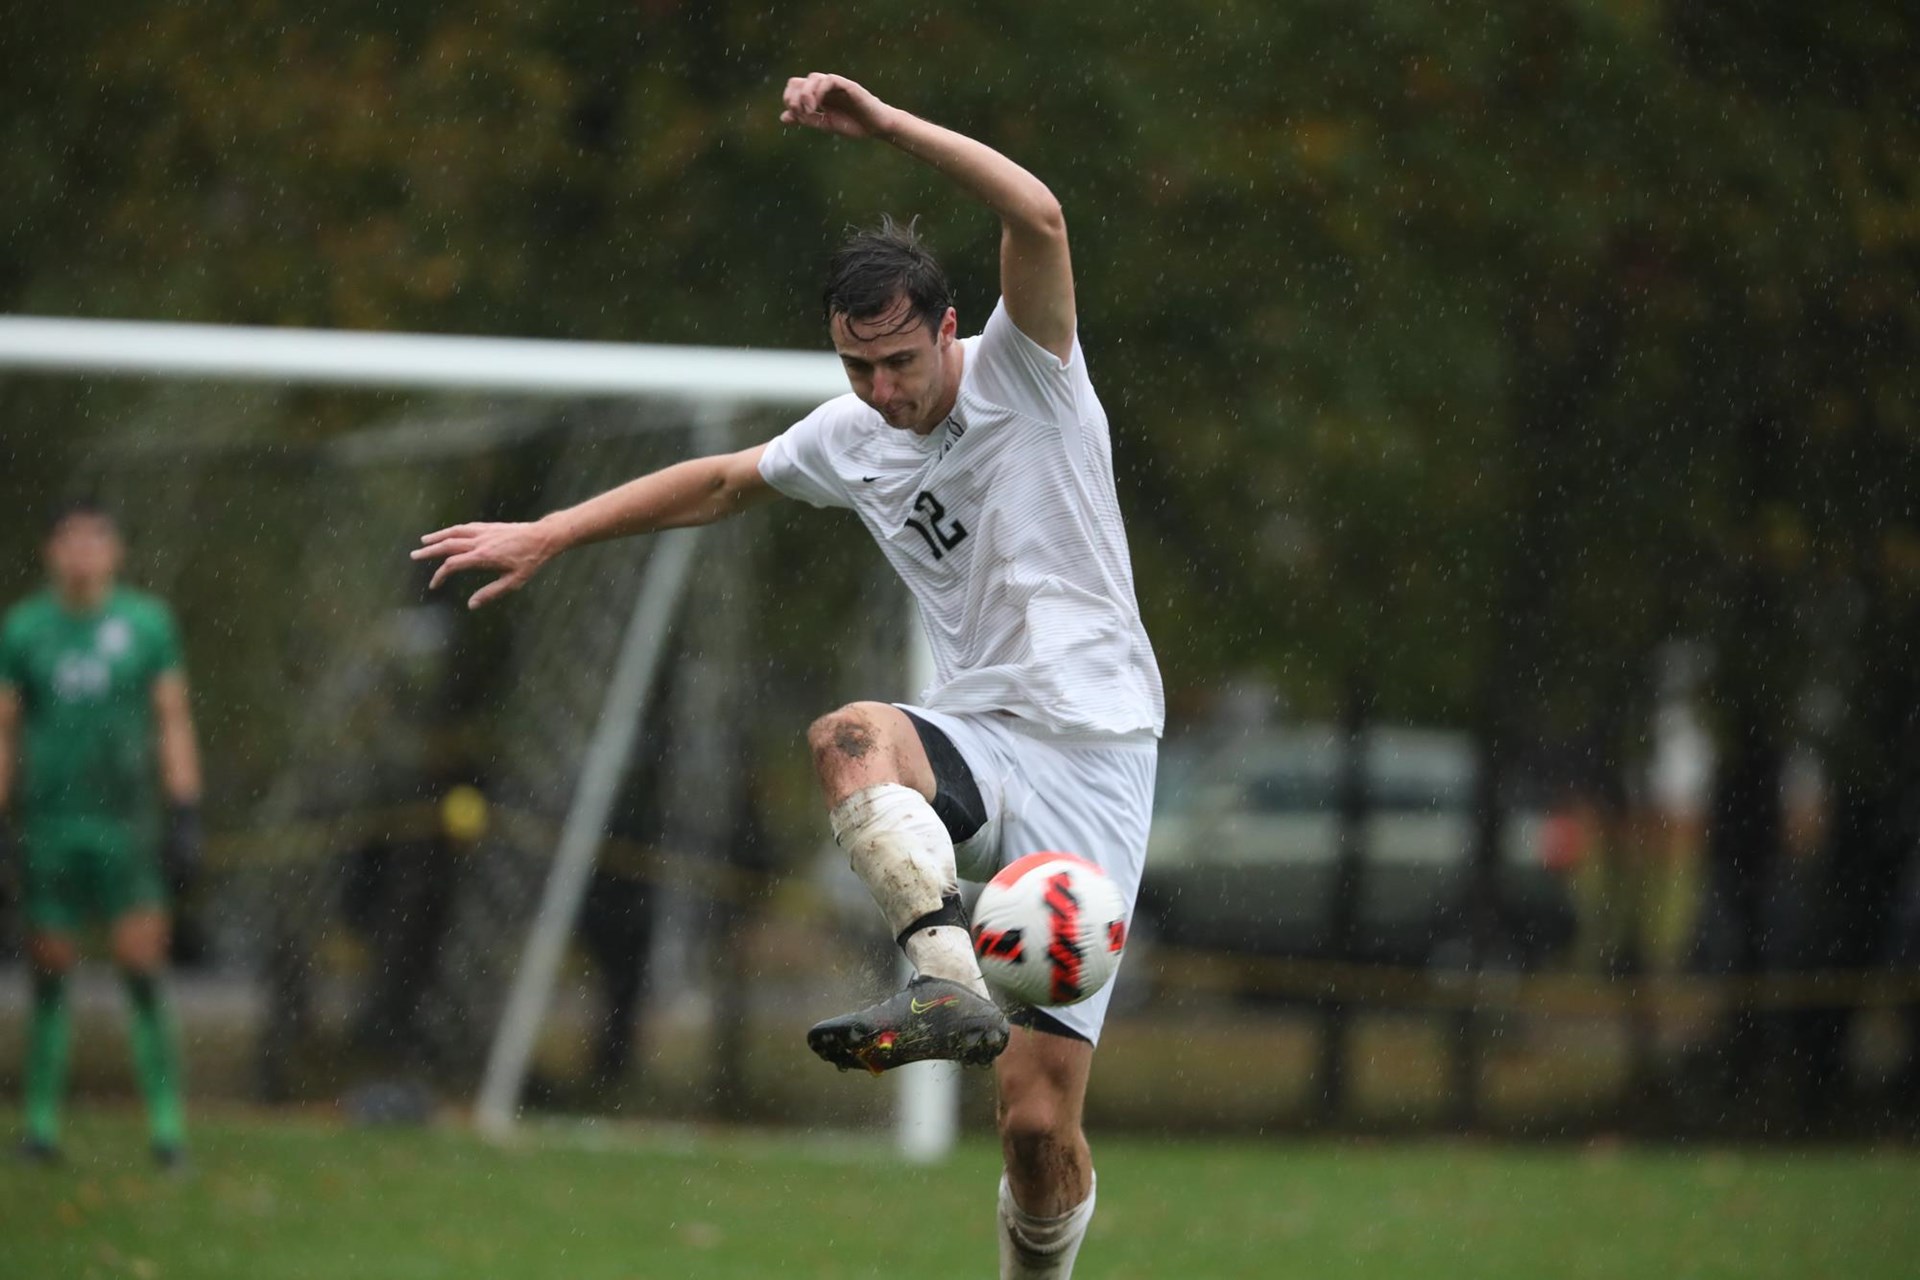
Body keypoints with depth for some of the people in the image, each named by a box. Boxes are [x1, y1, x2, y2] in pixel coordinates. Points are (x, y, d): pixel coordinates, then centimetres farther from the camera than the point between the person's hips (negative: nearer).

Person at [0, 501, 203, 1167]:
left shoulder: (147, 623, 3)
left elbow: (174, 725, 6)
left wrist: (186, 817, 0)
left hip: (125, 823, -1)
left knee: (144, 973, -8)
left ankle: (167, 1123, -7)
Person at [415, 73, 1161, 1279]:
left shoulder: (1022, 374, -5)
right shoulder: (852, 438, 10)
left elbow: (1039, 216, -23)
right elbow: (724, 481, 28)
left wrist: (887, 125, -26)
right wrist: (548, 535, 28)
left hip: (1097, 753, -4)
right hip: (979, 737, 4)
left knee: (1042, 1123, -12)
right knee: (850, 736, -35)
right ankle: (951, 983, -50)